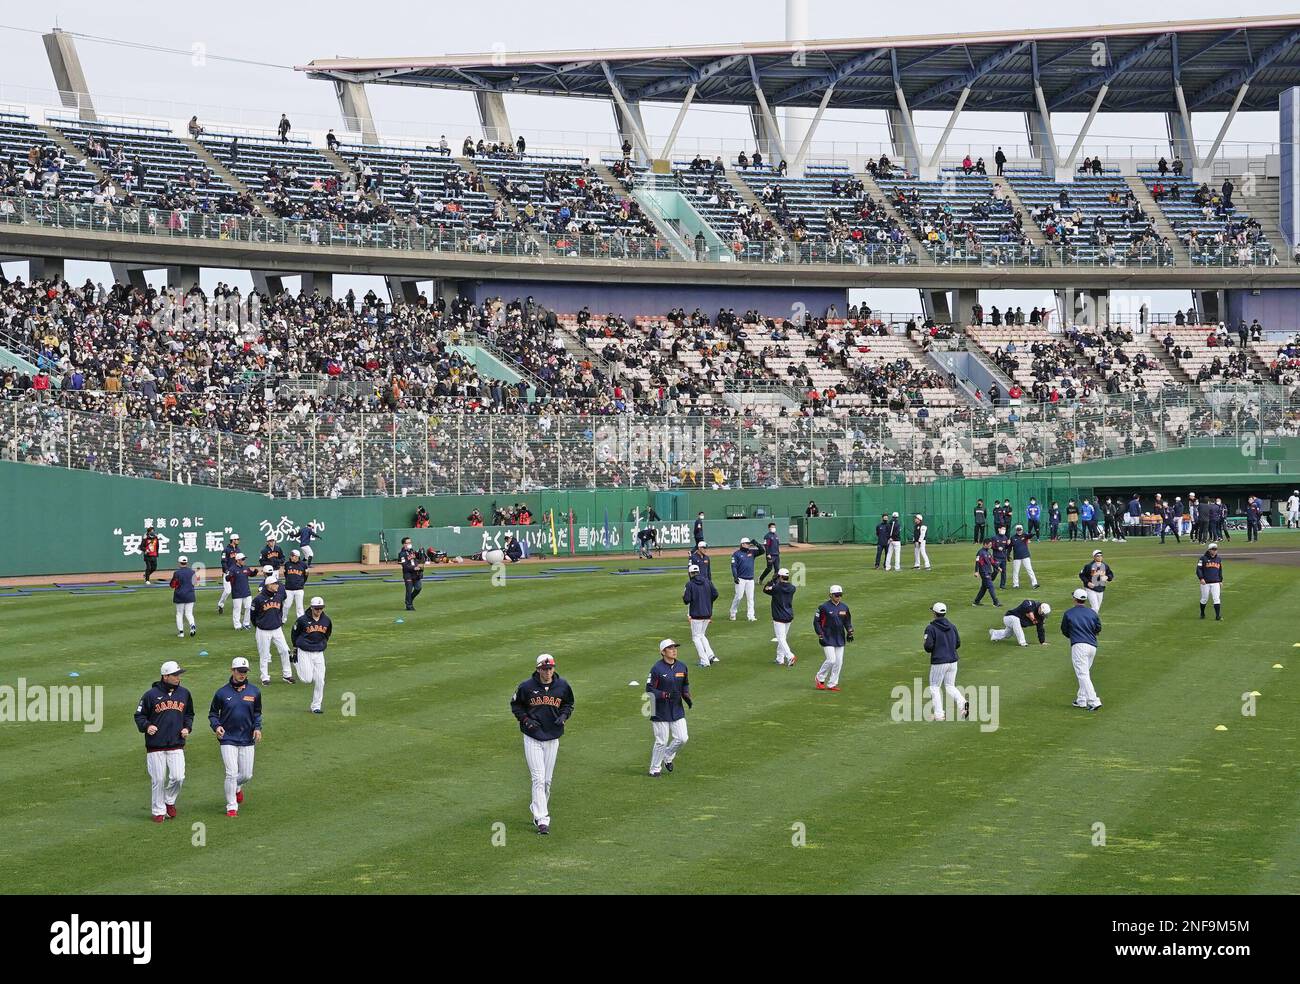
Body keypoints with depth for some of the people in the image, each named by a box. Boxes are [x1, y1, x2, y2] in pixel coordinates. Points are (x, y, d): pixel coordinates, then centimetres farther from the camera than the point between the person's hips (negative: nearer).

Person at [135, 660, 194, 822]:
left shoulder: (184, 693, 9)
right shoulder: (151, 694, -4)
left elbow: (189, 714, 23)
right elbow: (139, 715, 4)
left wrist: (187, 727, 6)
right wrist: (146, 726, -14)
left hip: (176, 746, 3)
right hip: (155, 747, -3)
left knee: (178, 777, -8)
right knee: (158, 780, 1)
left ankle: (170, 801, 20)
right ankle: (159, 812, 15)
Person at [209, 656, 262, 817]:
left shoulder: (254, 692, 2)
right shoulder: (222, 693, -5)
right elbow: (212, 713, 5)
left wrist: (257, 727, -2)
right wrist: (216, 726, -14)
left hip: (247, 739, 3)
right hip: (228, 739, -3)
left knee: (246, 775, 7)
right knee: (231, 773, -9)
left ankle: (236, 787, 41)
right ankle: (231, 807, 3)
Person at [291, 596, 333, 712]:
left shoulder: (326, 620, 1)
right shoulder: (303, 620, -11)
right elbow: (294, 633, 3)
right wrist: (295, 647, 8)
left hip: (319, 654, 4)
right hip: (304, 653, -4)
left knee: (319, 681, -1)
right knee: (307, 679, -10)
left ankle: (316, 706, 11)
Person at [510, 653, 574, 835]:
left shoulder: (562, 686, -1)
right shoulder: (526, 686, -9)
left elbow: (568, 704, 16)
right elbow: (515, 705, 5)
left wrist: (563, 716, -4)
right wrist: (526, 719, -9)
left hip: (552, 738, 3)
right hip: (532, 738, -3)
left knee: (547, 780, 10)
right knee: (538, 778, -11)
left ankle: (537, 809, 31)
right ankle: (542, 820, -14)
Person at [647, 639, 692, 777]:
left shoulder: (682, 667, 4)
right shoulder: (657, 668, -14)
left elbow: (685, 685, 17)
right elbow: (649, 689, -13)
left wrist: (686, 696, -1)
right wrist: (666, 695, -26)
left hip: (677, 709, 5)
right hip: (660, 711, -5)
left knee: (682, 738, 1)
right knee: (662, 741, -1)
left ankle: (667, 757, 29)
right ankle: (655, 769, 16)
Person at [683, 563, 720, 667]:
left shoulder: (690, 584, -9)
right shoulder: (707, 581, 6)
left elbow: (686, 600, -14)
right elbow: (715, 594, 0)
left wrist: (683, 595, 8)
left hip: (696, 614, -6)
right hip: (708, 613, 6)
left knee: (696, 637, 4)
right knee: (701, 635, 21)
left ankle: (704, 661, -2)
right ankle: (711, 656, 6)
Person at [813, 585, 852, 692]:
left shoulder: (844, 607, 8)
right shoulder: (824, 607, -8)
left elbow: (847, 621, 19)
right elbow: (816, 621, -4)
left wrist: (850, 632, 3)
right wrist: (820, 635, -12)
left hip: (840, 639, 6)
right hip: (828, 639, -6)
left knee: (839, 662, 3)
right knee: (831, 660, -13)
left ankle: (832, 684, 12)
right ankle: (820, 679, 8)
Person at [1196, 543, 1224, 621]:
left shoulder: (1219, 559, 15)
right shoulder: (1203, 558, -1)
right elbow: (1198, 569, -6)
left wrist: (1221, 581, 18)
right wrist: (1201, 578, -19)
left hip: (1215, 583, 3)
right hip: (1205, 583, -3)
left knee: (1216, 599, -7)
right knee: (1204, 599, 5)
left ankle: (1218, 616, -9)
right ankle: (1202, 613, 25)